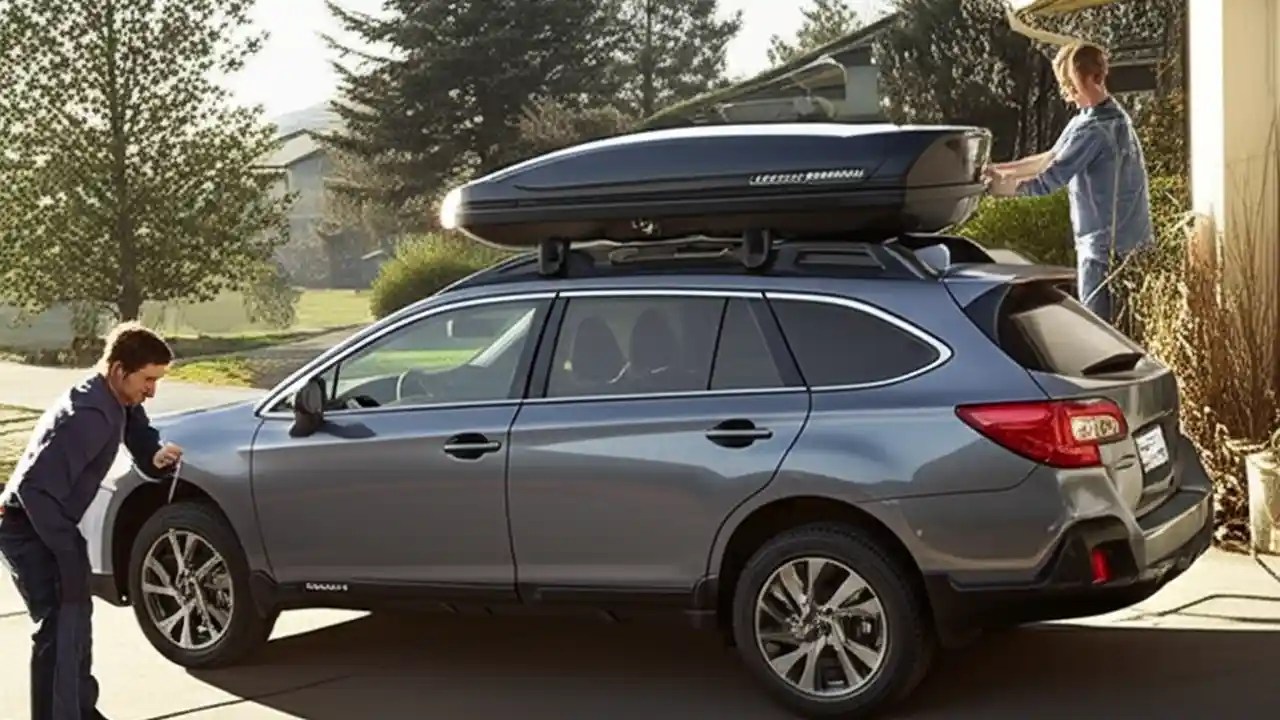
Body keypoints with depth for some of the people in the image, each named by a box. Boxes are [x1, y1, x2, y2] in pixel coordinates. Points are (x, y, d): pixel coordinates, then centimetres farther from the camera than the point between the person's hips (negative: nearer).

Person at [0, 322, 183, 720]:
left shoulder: (119, 403, 0)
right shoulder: (89, 414, -29)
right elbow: (35, 487, -33)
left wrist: (159, 458, -19)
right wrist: (69, 552, -28)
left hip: (50, 526, 10)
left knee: (76, 616, 21)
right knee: (61, 624, -15)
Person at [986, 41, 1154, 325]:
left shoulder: (1093, 128, -22)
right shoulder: (1111, 116, 12)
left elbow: (1050, 179, -21)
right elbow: (1053, 158, 15)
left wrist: (1004, 186, -7)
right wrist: (1001, 169, 9)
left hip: (1107, 244, -10)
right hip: (1121, 238, 10)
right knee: (1108, 326, 15)